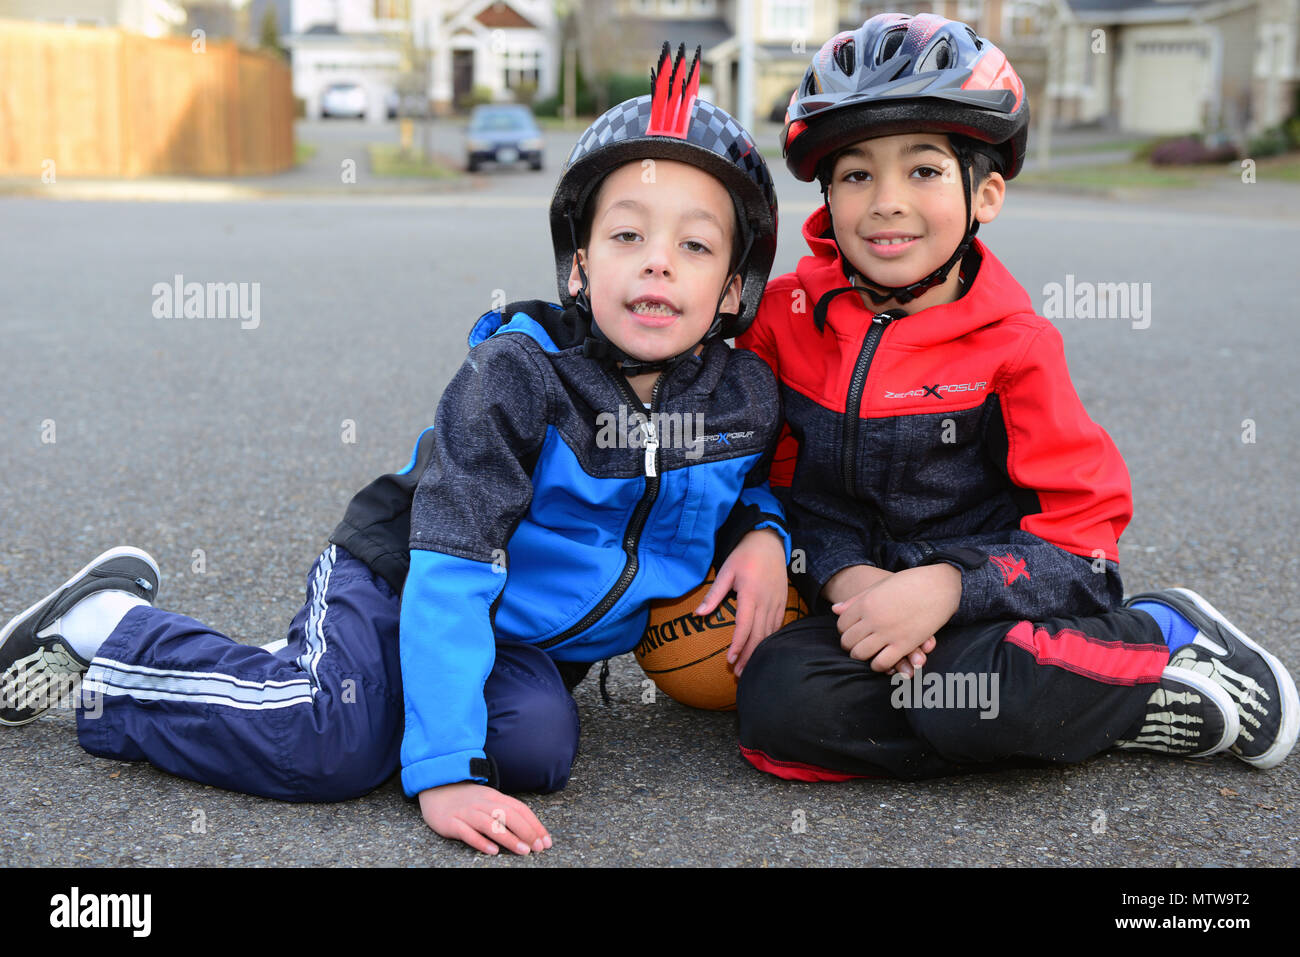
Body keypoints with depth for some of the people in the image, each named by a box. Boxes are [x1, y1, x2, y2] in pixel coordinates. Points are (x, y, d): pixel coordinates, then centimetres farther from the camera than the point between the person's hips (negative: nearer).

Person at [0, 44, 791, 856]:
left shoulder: (747, 399, -9)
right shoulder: (514, 372, -25)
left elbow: (751, 483, 16)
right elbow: (450, 572, -31)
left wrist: (764, 534, -11)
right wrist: (445, 773, -39)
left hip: (529, 647, 5)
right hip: (400, 584, -4)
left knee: (537, 749, -27)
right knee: (332, 743, -30)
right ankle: (109, 626, -4)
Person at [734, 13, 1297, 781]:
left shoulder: (1012, 345, -7)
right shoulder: (784, 317, 1)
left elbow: (1081, 537, -9)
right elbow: (782, 480, 5)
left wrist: (947, 588, -23)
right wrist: (844, 576, -14)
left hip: (997, 603, -4)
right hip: (865, 603, 4)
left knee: (971, 696, -36)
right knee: (781, 700, -27)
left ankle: (1157, 637, -5)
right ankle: (1087, 713, -13)